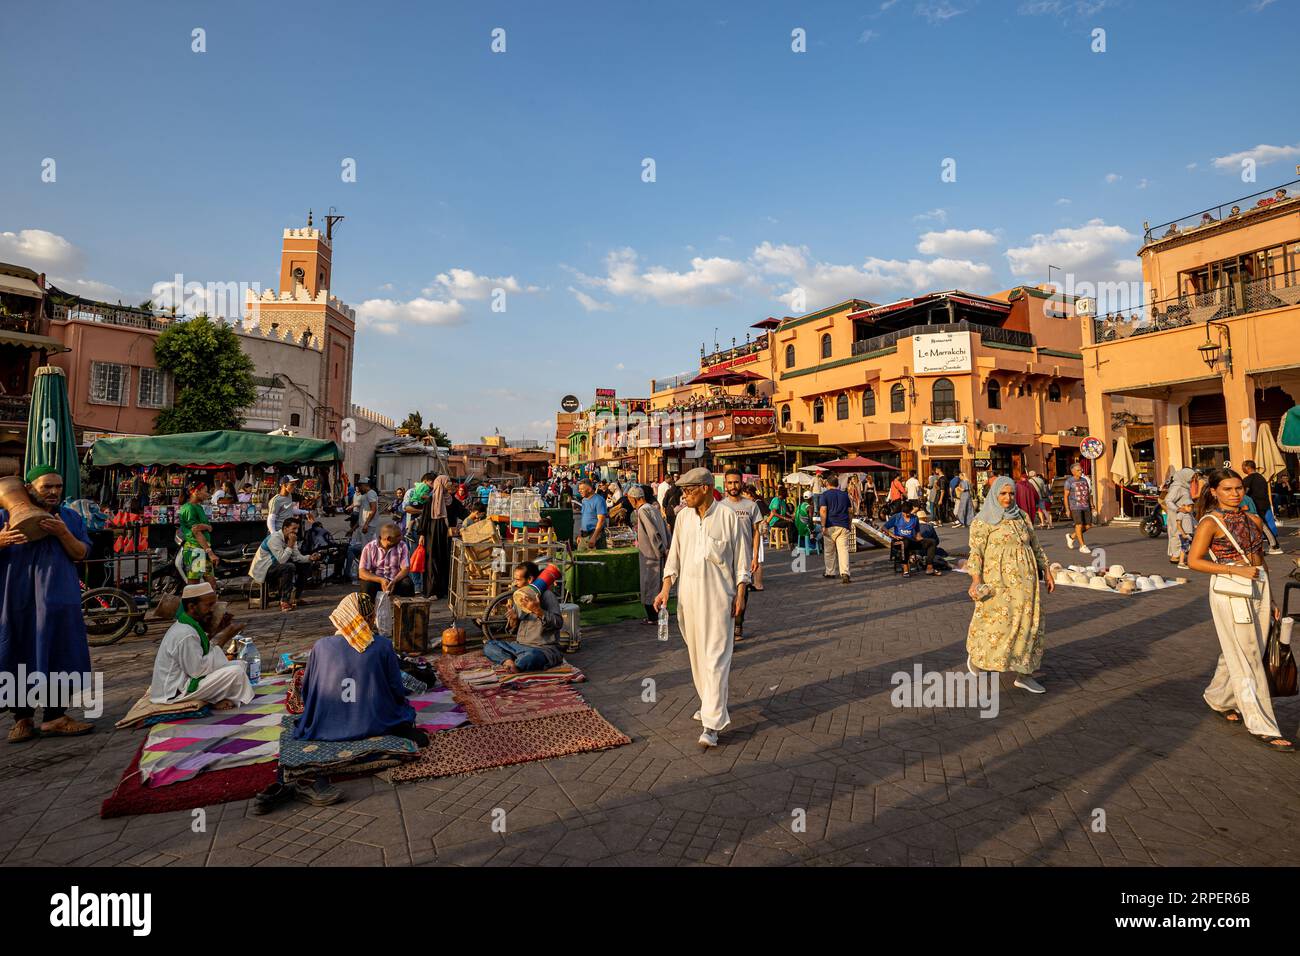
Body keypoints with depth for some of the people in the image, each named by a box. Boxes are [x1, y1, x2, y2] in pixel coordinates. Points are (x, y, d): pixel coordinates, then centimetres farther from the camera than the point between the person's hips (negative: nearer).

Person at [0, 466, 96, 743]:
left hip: (57, 598, 1)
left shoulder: (70, 517, 10)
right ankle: (22, 718, 18)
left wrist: (63, 534, -15)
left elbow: (81, 554, 3)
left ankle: (55, 717, 9)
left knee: (60, 655, 1)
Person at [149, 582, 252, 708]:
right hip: (175, 693, -10)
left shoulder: (182, 625, 3)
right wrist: (219, 642, -20)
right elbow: (196, 671, -24)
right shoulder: (186, 635, -27)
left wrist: (214, 632, -4)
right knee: (236, 671, -18)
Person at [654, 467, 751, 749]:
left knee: (715, 657, -6)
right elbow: (674, 556, 11)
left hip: (718, 596, -5)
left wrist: (740, 594, -3)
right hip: (688, 595, 5)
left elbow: (741, 559, -1)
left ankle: (712, 724, -4)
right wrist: (665, 589, 3)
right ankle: (710, 703, 33)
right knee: (696, 653, 15)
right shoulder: (683, 517, 6)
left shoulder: (728, 517, -7)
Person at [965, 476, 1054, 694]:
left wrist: (1046, 572, 14)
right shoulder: (983, 520, -4)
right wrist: (976, 579, -21)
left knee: (1027, 624, 5)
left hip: (1025, 580, 5)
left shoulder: (1022, 516, 12)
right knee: (997, 622, -5)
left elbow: (1035, 547, 18)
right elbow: (976, 551, -10)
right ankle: (975, 653, 23)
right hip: (999, 580, -5)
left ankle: (1023, 674, 14)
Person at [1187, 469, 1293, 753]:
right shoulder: (1210, 522, -8)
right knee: (1247, 658, -2)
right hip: (1230, 593, -6)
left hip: (1259, 589, 6)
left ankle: (1219, 699, 34)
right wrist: (1237, 570, -18)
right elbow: (1194, 560, -13)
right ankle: (1263, 727, 4)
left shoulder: (1254, 520, 10)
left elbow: (1260, 559, 16)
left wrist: (1270, 599, 17)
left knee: (1237, 653, 13)